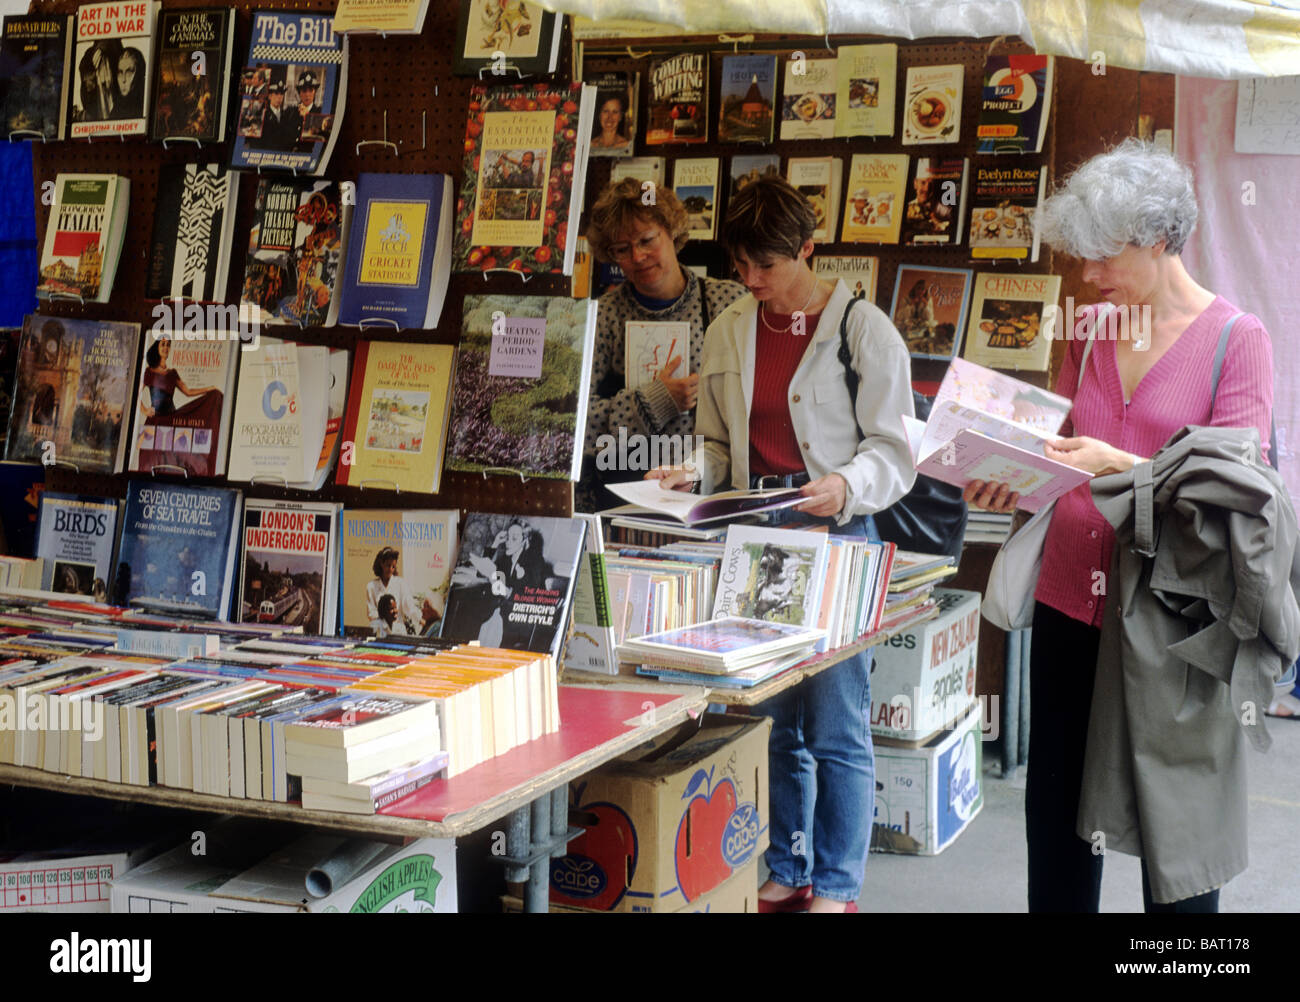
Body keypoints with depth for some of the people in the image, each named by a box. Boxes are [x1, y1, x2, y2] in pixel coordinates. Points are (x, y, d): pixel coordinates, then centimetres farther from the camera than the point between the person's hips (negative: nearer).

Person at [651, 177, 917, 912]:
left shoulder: (863, 330, -4)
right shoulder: (728, 334, 12)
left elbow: (892, 449, -6)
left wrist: (845, 486, -24)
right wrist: (692, 475, -2)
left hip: (835, 535, -5)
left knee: (835, 724, -4)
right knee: (771, 719, 11)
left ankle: (837, 886, 8)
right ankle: (787, 873, 24)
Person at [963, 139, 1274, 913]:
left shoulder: (1236, 340, -7)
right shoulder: (1093, 333, 10)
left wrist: (1118, 466, -24)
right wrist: (1016, 487, -3)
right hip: (1072, 603, 5)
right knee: (1057, 805, 12)